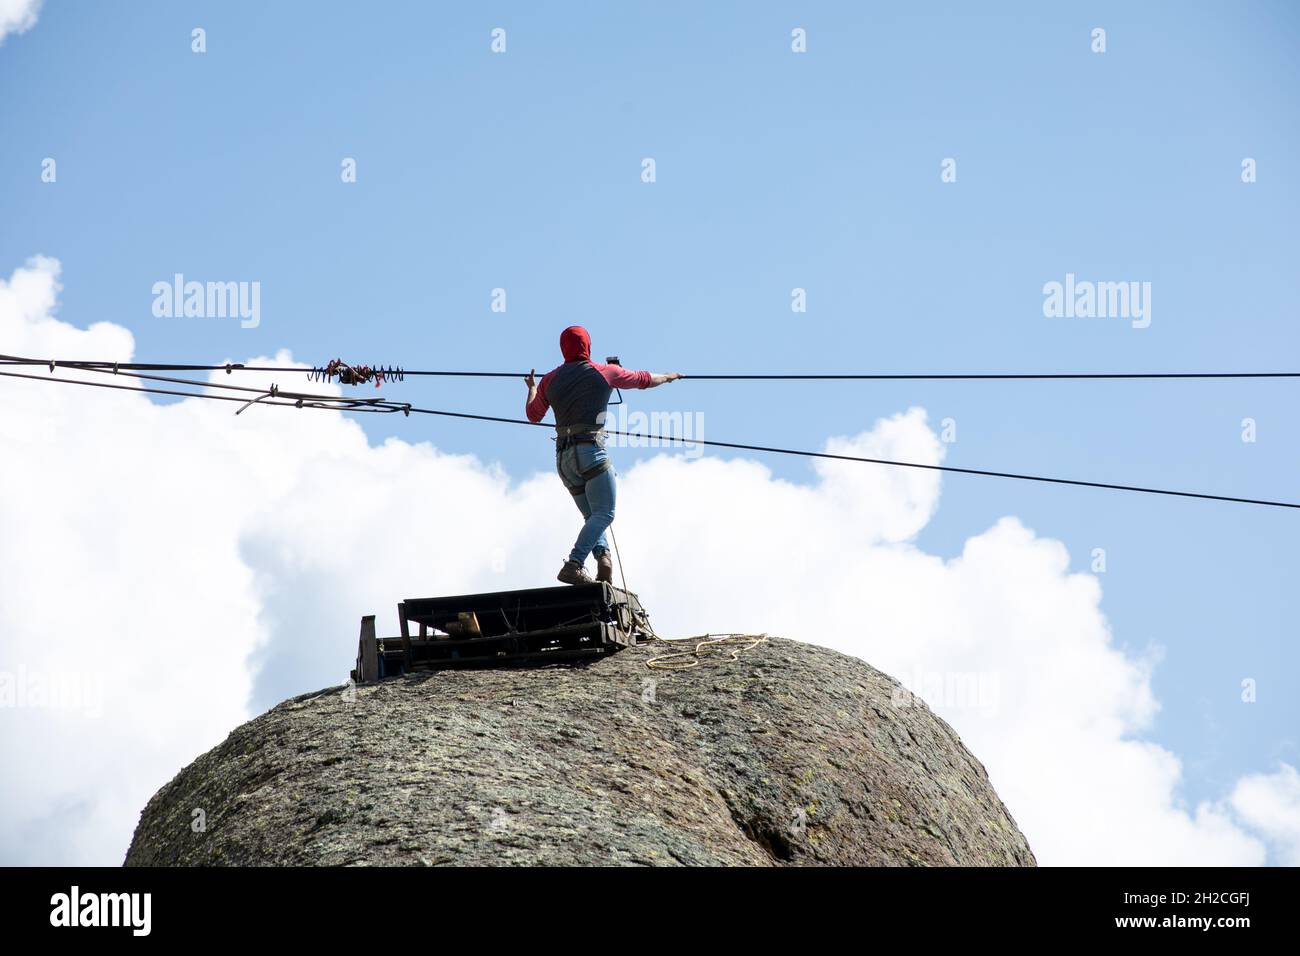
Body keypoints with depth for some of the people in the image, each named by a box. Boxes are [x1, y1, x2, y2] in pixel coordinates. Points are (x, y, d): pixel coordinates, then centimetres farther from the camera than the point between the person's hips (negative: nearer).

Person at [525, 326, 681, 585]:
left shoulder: (549, 380, 12)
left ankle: (602, 554, -14)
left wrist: (532, 388, 47)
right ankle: (573, 565, -27)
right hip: (590, 451, -5)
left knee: (592, 516, 14)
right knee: (604, 513, -9)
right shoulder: (606, 373, 4)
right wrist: (668, 377, 40)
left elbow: (533, 415, 27)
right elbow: (643, 380, 19)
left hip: (563, 457, 5)